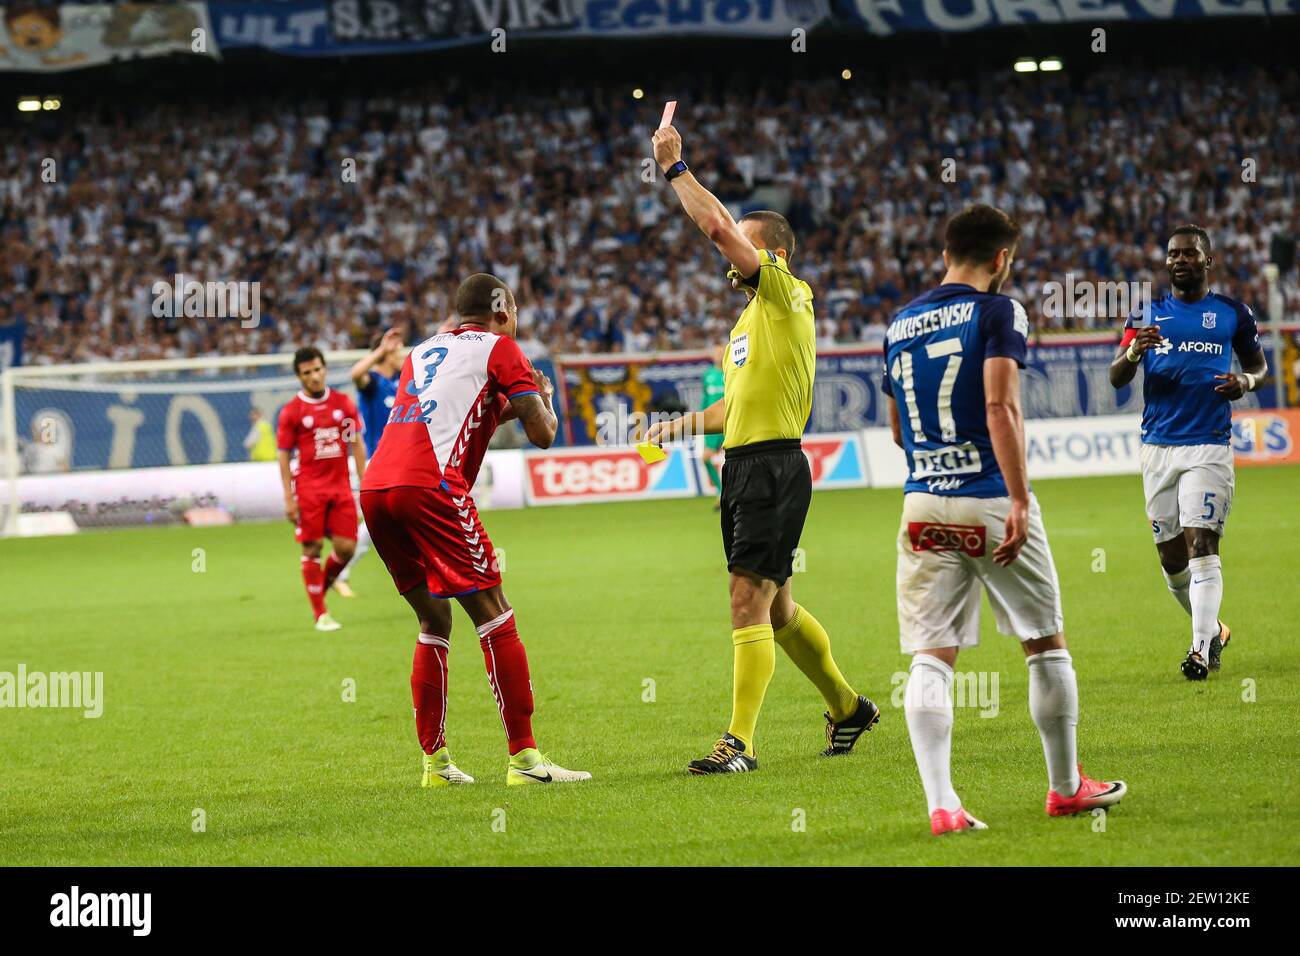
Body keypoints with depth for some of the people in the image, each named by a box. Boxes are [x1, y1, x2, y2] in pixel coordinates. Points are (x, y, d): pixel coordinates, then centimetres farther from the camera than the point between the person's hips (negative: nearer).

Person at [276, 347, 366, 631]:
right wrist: (289, 498, -6)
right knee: (312, 548, -3)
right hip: (309, 488, -3)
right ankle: (320, 614, 5)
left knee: (346, 547, -3)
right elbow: (284, 455, 0)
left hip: (340, 486, 3)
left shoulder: (343, 403, 6)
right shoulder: (291, 411, -2)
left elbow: (357, 444, 10)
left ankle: (322, 586, 26)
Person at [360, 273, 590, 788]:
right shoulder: (498, 348, 9)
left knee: (434, 622, 18)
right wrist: (542, 398, 24)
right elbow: (542, 434, 3)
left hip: (374, 489, 7)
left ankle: (435, 760, 17)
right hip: (429, 489, -7)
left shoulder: (422, 351, 29)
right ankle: (524, 757, -8)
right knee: (493, 614, -3)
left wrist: (496, 408, 39)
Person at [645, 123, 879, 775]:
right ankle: (847, 707, 32)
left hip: (774, 464, -10)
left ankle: (740, 742, -18)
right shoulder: (747, 320, 21)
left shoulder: (787, 295, -6)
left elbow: (718, 226, -15)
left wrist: (675, 168, -9)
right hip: (742, 467, 10)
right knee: (776, 608, 16)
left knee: (750, 601, -15)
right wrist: (684, 423, 18)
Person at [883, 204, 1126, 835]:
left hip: (924, 509, 4)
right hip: (990, 504, -4)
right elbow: (1000, 408, -18)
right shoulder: (996, 312, -6)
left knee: (930, 658, 1)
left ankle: (940, 805, -11)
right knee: (1045, 645, 13)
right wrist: (1019, 501, -20)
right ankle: (1066, 787, 22)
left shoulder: (900, 325, 13)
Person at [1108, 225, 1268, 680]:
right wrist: (1133, 352, -21)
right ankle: (1212, 629, 29)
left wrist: (1246, 382, -6)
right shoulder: (1148, 316, 8)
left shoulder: (1232, 313, 6)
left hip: (1209, 446, -3)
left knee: (1201, 545, -15)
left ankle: (1201, 649, -18)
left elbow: (1258, 365, 18)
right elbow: (1116, 378, 1)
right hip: (1158, 448, 3)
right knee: (1171, 557, 7)